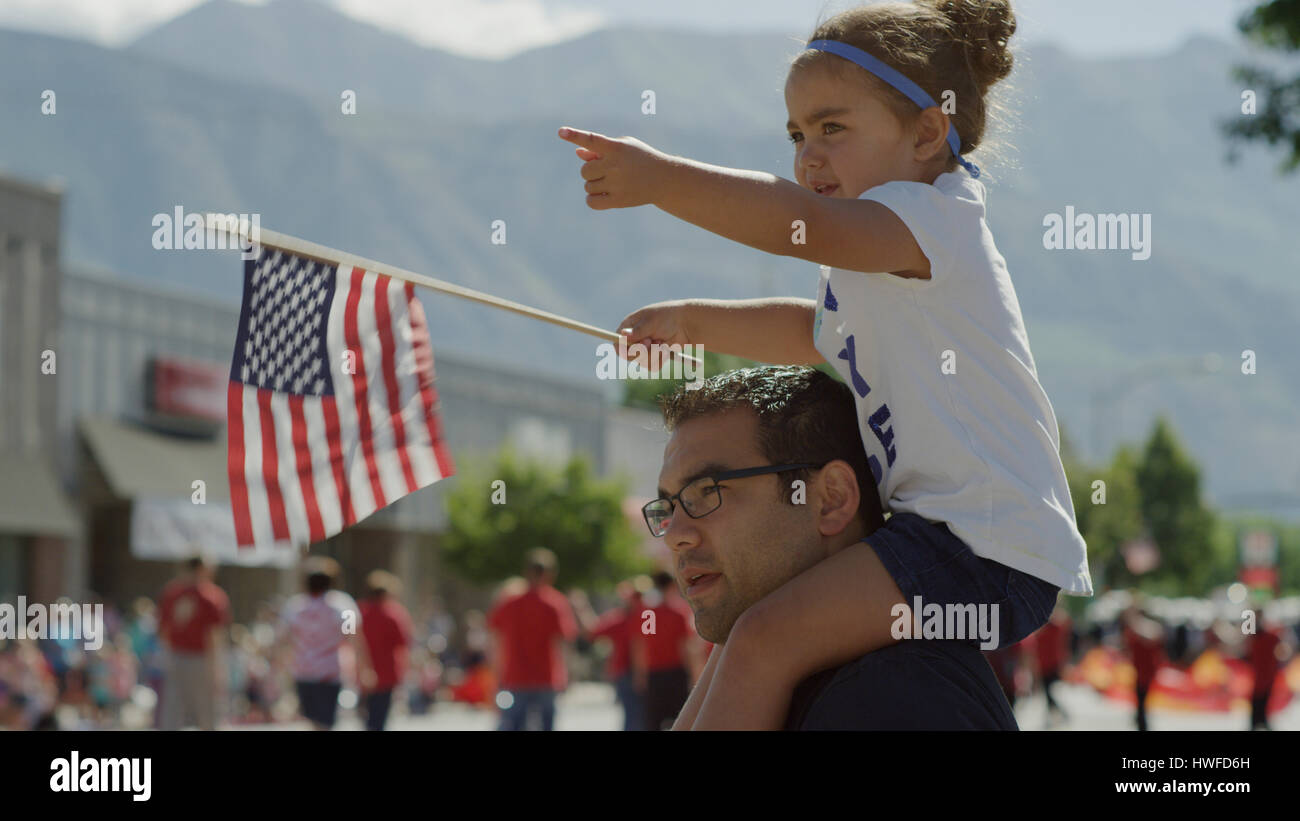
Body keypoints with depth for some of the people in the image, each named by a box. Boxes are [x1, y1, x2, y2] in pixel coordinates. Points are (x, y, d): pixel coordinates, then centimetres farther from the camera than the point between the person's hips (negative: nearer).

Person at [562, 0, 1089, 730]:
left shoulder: (935, 212, -11)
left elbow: (803, 226, -30)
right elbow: (818, 333, 40)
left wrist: (659, 179, -34)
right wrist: (693, 323, 30)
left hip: (988, 546, -11)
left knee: (767, 641, -23)